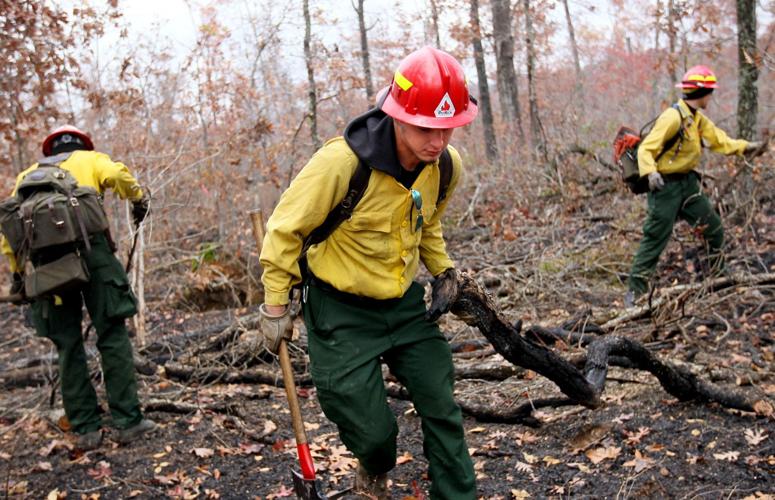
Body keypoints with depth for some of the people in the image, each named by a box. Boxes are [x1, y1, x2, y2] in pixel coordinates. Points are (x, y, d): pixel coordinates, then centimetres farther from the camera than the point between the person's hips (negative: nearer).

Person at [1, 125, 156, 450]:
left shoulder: (28, 174, 28)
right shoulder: (90, 159, 19)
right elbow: (116, 175, -5)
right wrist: (138, 199, 11)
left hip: (46, 261, 3)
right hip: (89, 249, -3)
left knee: (68, 346, 7)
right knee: (113, 337, 0)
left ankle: (86, 429, 7)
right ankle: (128, 421, -3)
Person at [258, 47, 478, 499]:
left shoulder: (449, 166, -9)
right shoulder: (342, 162, -27)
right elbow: (285, 229, -14)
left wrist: (443, 270, 3)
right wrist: (276, 306, -8)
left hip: (405, 303, 5)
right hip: (341, 310, -5)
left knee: (443, 411, 7)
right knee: (373, 431, 0)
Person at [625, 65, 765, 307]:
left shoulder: (699, 119, 9)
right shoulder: (673, 117, -20)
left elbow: (719, 141, 19)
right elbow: (646, 149, -24)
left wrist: (745, 146, 10)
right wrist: (650, 172, -40)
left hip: (688, 182, 9)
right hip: (666, 186, -9)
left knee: (714, 228, 13)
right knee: (655, 238, -7)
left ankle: (717, 275, 33)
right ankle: (635, 290, 1)